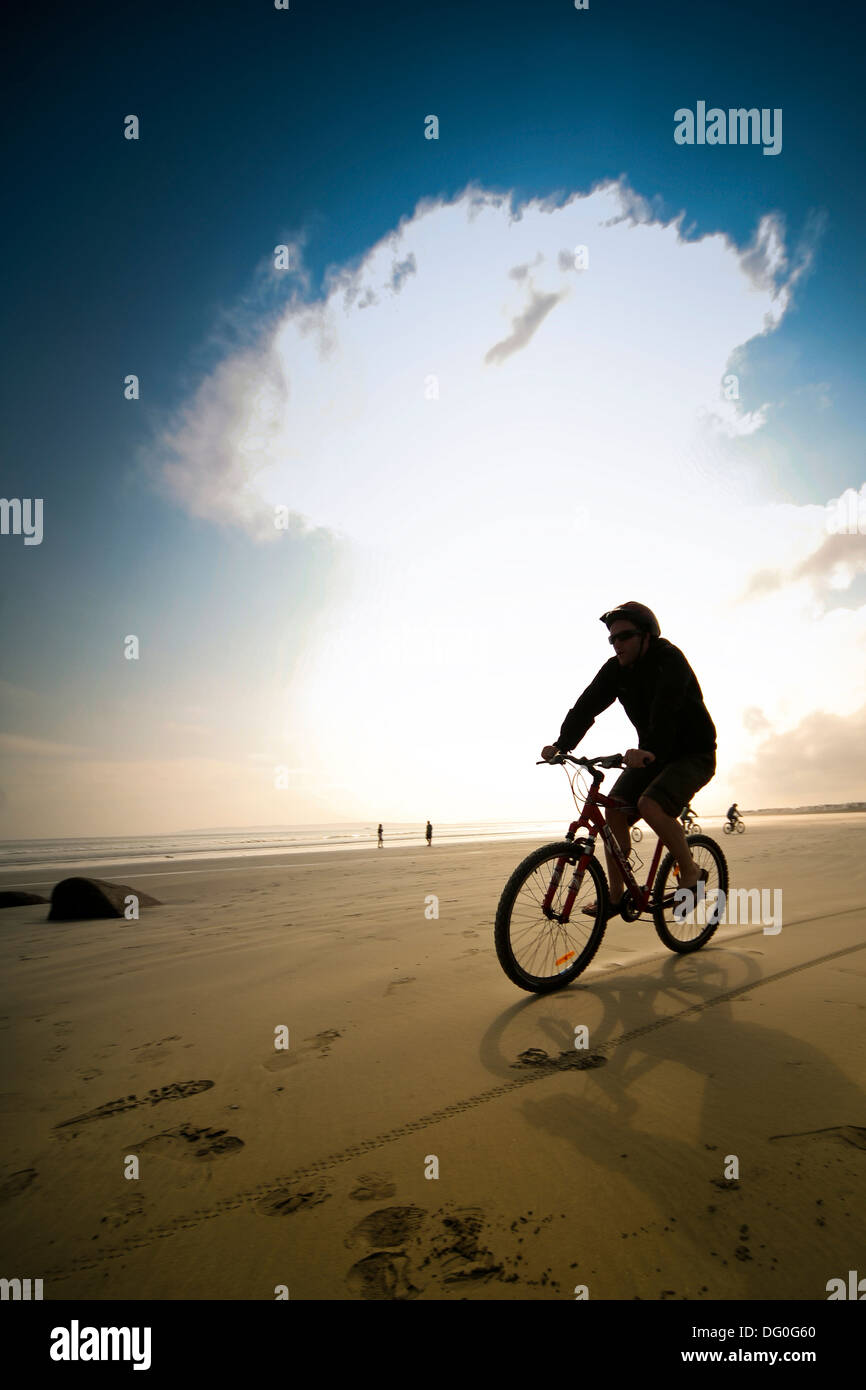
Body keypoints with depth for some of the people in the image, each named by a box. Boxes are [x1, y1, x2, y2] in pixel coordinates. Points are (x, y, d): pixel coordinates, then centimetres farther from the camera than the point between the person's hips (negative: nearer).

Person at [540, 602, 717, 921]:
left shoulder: (669, 660, -22)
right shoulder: (616, 669, -2)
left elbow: (666, 709, -39)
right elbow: (587, 705, -13)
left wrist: (650, 751, -56)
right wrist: (561, 746, -28)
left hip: (693, 754, -7)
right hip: (652, 755, 7)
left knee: (650, 803, -29)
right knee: (615, 810, -10)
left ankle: (691, 873, -7)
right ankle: (615, 896, 0)